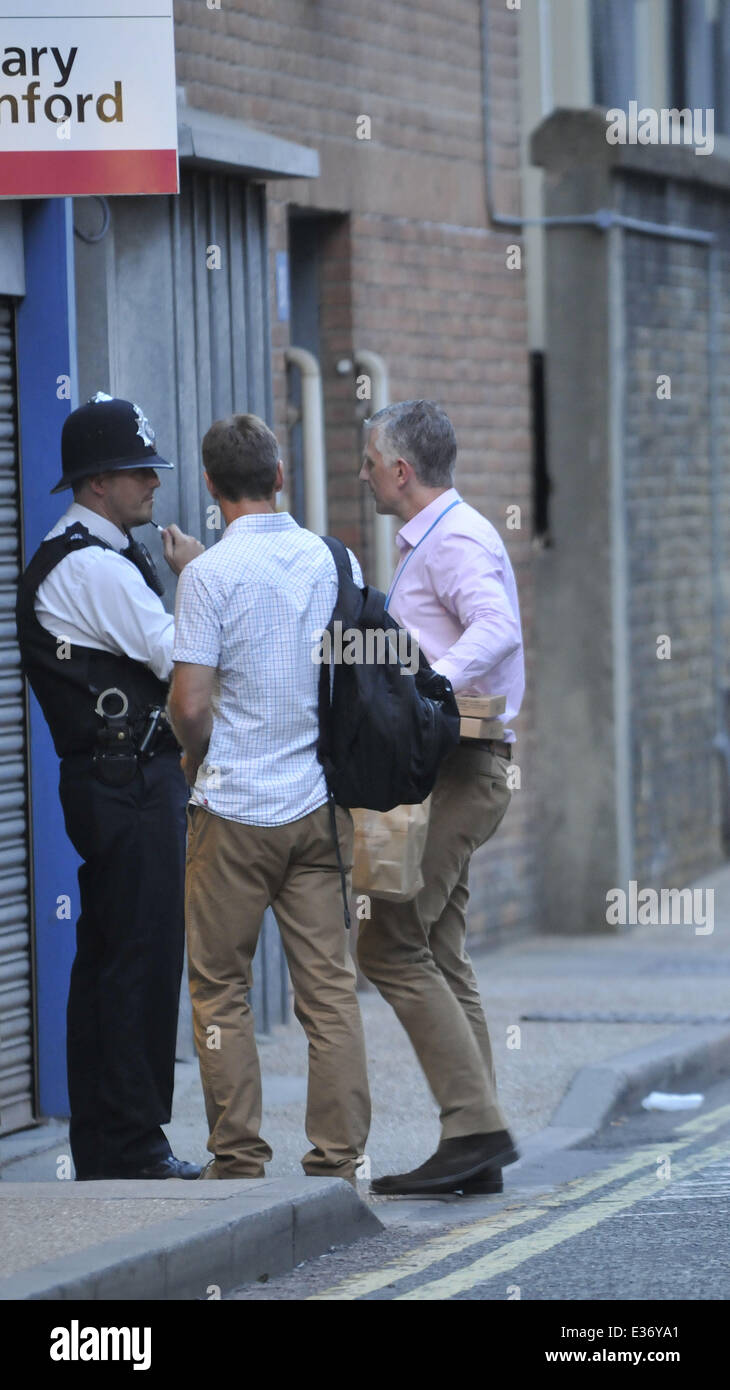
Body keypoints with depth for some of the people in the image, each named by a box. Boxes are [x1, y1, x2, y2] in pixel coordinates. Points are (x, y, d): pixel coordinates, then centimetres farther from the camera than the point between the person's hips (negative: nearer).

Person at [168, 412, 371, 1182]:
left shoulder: (209, 574, -12)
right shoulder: (336, 562, 3)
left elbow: (190, 705, -14)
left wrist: (196, 758, 6)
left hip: (236, 808, -4)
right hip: (320, 801, 4)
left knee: (220, 988, 6)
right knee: (329, 984, 5)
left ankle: (238, 1159, 6)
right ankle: (337, 1159, 3)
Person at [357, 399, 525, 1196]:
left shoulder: (453, 539, -12)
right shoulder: (431, 540, 21)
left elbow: (496, 629, -30)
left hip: (454, 769, -11)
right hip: (452, 768, 11)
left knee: (391, 944, -12)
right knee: (438, 957, 9)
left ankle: (475, 1125, -15)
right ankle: (474, 1145, 8)